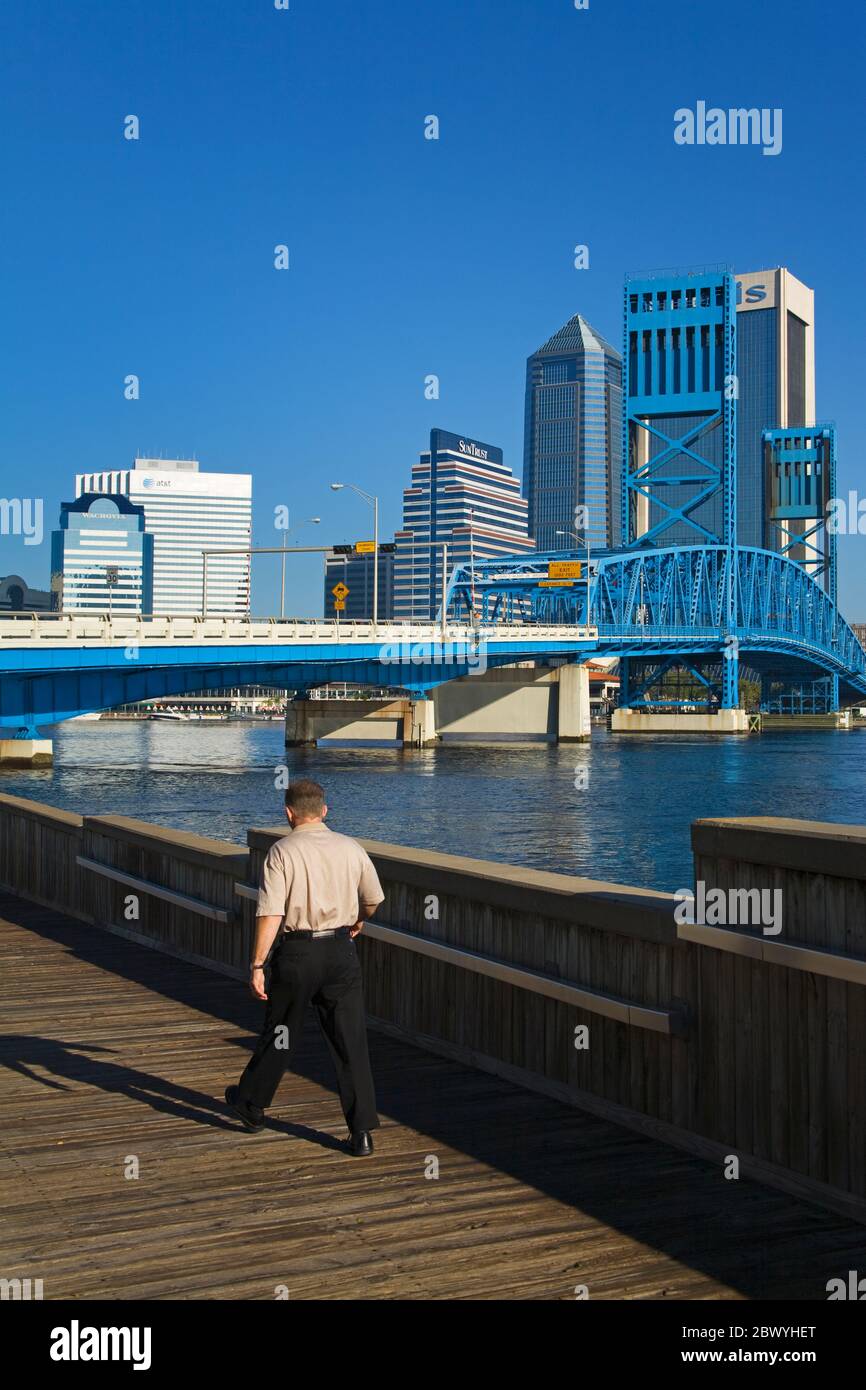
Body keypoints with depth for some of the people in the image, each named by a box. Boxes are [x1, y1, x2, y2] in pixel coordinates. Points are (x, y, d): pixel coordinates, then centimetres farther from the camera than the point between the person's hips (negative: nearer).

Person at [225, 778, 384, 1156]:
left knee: (280, 1035, 15)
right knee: (351, 1042, 4)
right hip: (341, 952, 2)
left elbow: (270, 914, -17)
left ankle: (251, 1105, 36)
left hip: (296, 953, -2)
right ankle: (362, 1131, 3)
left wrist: (257, 965, -12)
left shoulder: (282, 852, -9)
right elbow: (374, 900, 16)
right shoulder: (351, 848, 3)